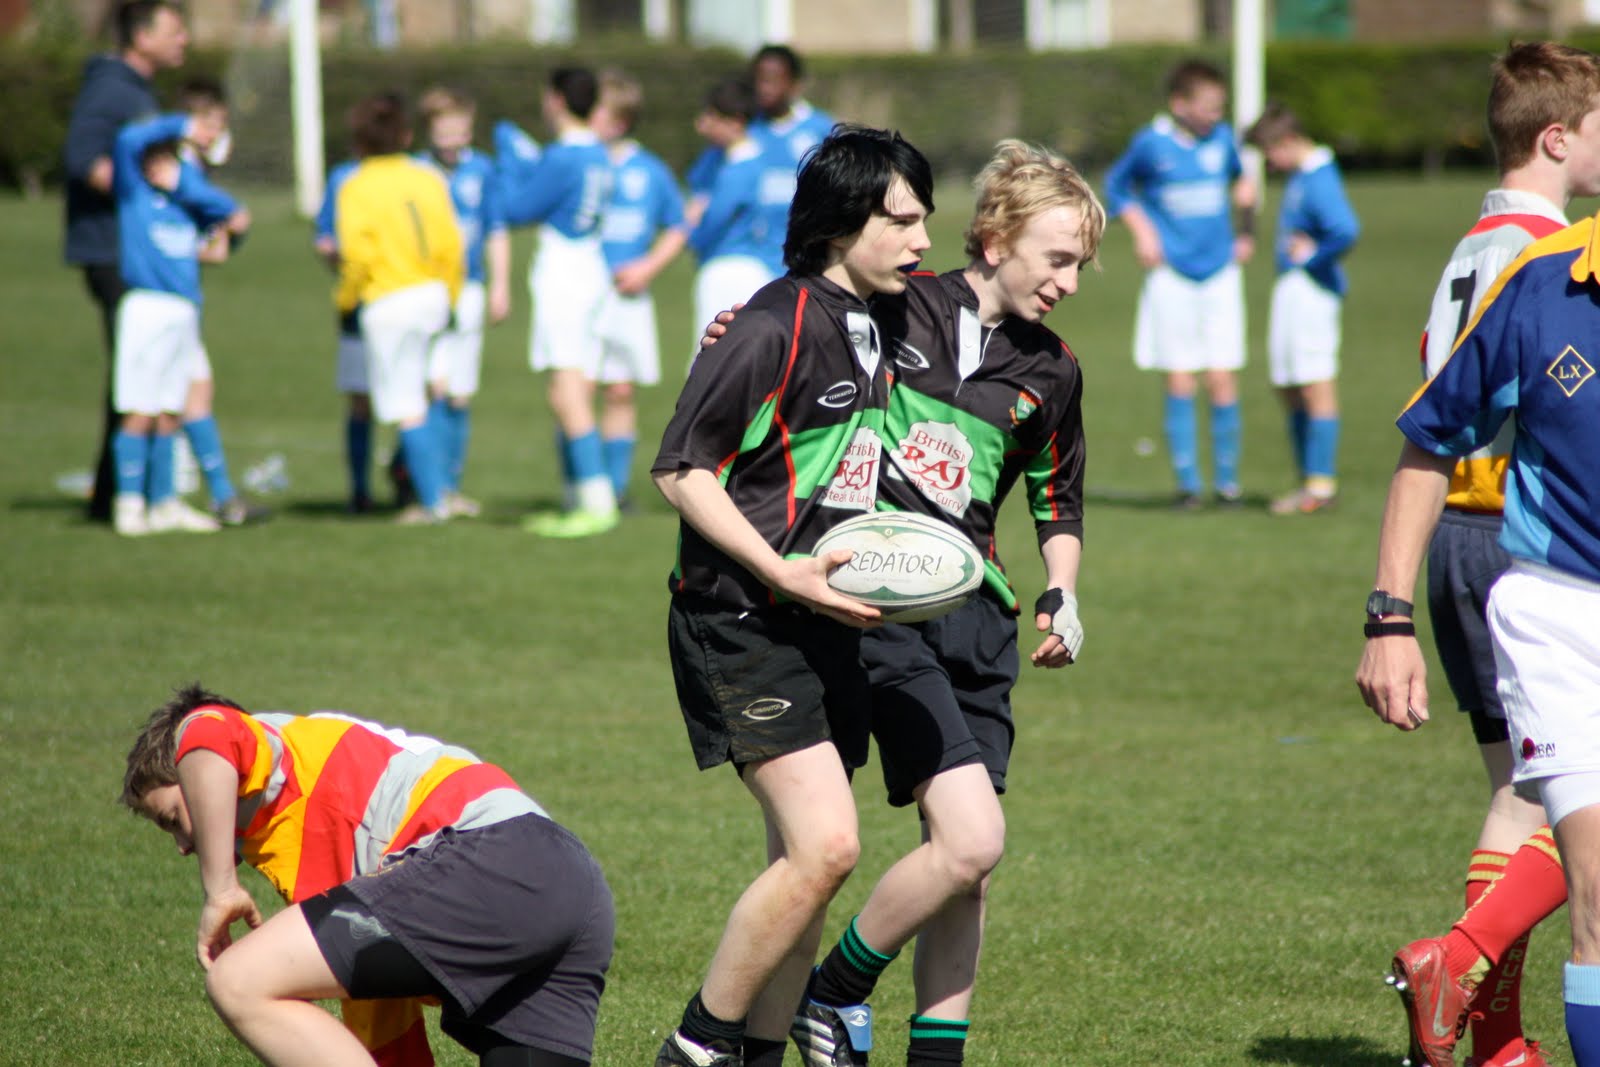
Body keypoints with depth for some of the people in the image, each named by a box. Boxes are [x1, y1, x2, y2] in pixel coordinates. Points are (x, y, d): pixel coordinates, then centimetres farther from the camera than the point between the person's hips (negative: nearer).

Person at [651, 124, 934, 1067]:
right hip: (743, 627, -9)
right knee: (825, 847, -17)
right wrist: (783, 573, -20)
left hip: (828, 626, 9)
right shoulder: (775, 327, -15)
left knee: (807, 862, 7)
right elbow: (680, 470, -14)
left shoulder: (875, 326, 12)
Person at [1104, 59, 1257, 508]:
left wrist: (1245, 230, 16)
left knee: (1222, 378, -3)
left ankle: (1227, 479, 7)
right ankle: (1187, 482, 5)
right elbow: (1117, 187, 10)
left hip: (1220, 273, 2)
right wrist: (1141, 231, -3)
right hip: (1171, 275, -2)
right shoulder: (1151, 144, -5)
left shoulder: (1222, 139, 3)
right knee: (1180, 381, -2)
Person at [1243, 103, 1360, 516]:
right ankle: (1309, 481, 21)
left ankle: (1322, 485, -2)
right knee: (1289, 389, 14)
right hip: (1290, 288, 11)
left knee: (1316, 386, -6)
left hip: (1311, 291, -11)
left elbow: (1346, 230, -31)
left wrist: (1312, 256, -17)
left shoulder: (1319, 181, -18)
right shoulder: (1298, 176, 12)